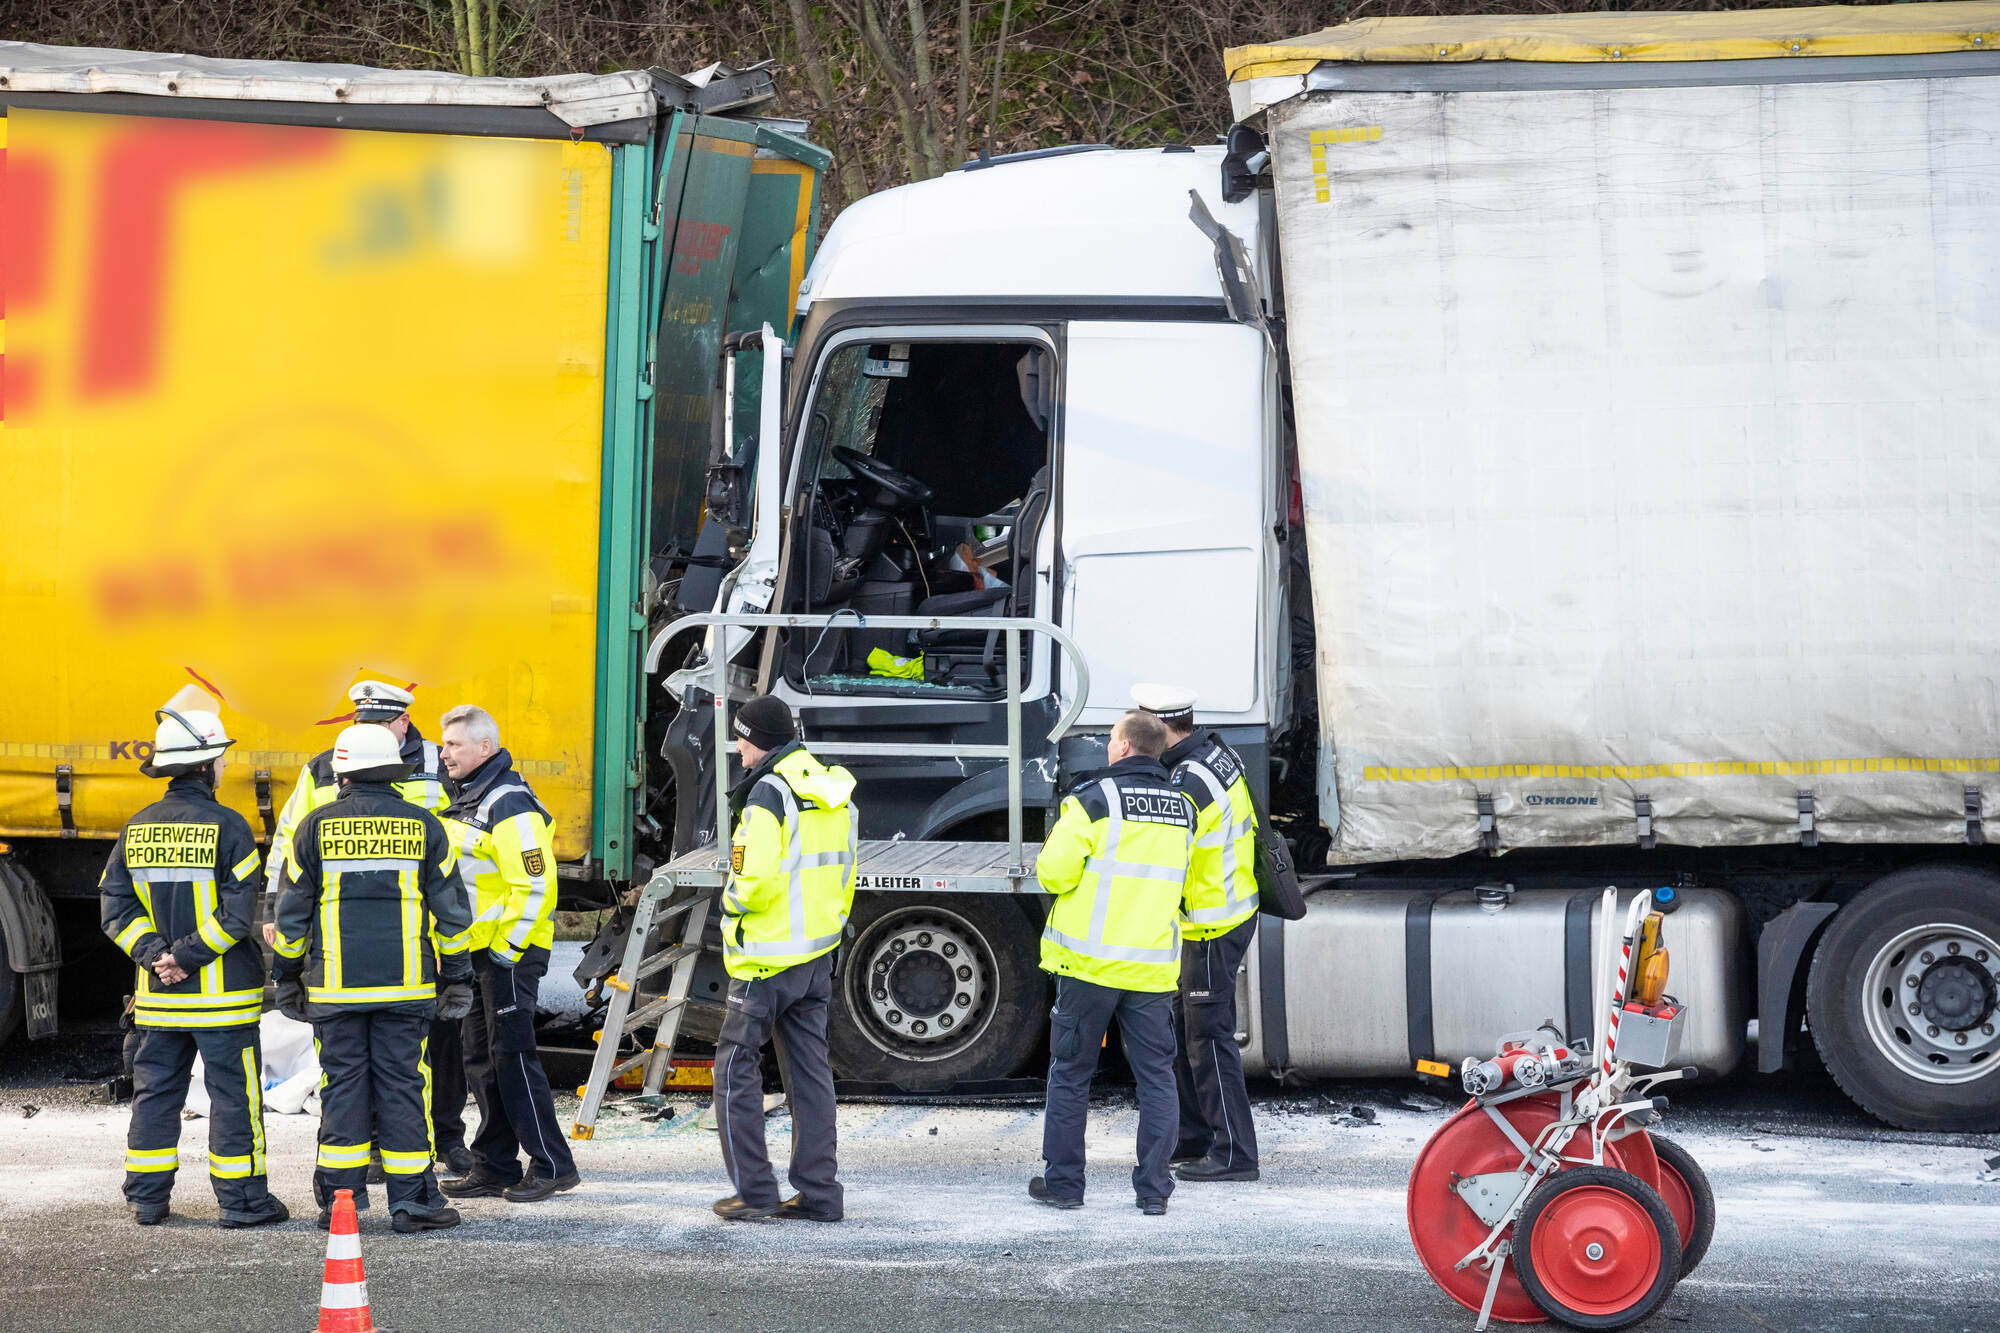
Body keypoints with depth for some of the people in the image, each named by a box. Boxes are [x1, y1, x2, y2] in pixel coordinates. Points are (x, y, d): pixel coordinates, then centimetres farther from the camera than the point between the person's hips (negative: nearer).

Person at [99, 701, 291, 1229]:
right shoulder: (226, 827, -11)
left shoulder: (138, 829, 5)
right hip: (221, 991, -5)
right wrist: (187, 955, -13)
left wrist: (154, 953, -5)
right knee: (233, 1094, 2)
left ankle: (147, 1198, 14)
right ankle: (242, 1199, 4)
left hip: (157, 991, 5)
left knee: (156, 1092, 12)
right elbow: (238, 912, -17)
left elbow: (117, 906, 2)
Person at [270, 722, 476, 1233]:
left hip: (334, 986, 0)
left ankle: (340, 1198, 7)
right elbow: (451, 909, 5)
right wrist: (457, 977, 12)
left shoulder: (316, 828, -1)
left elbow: (292, 911, 4)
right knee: (404, 1085, 2)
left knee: (342, 1085, 6)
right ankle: (410, 1200, 2)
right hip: (405, 985, 0)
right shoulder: (423, 827, 1)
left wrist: (288, 975, 15)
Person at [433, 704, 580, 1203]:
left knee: (512, 1055, -8)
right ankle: (494, 1167, 17)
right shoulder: (467, 799, 16)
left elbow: (535, 884, -22)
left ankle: (551, 1165, -3)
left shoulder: (509, 805, -16)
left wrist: (507, 949, -20)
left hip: (509, 952, -10)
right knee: (481, 1060, 11)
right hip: (476, 953, 10)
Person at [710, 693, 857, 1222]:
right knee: (811, 1070, 11)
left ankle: (754, 1192, 0)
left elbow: (754, 881, -24)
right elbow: (843, 875, 15)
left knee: (736, 1067, 2)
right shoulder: (834, 792, 9)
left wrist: (731, 900, -4)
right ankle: (819, 1192, 10)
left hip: (767, 959, -8)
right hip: (818, 953, 8)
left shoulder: (770, 794, -18)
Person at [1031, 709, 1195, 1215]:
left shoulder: (1093, 798, -9)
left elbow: (1055, 873, -12)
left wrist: (1049, 855, 10)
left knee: (1071, 1073, 8)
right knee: (1156, 1075, 7)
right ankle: (1154, 1188, 4)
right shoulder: (1181, 807, 9)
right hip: (1154, 965, 4)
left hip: (1090, 962, -4)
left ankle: (1063, 1182, 13)